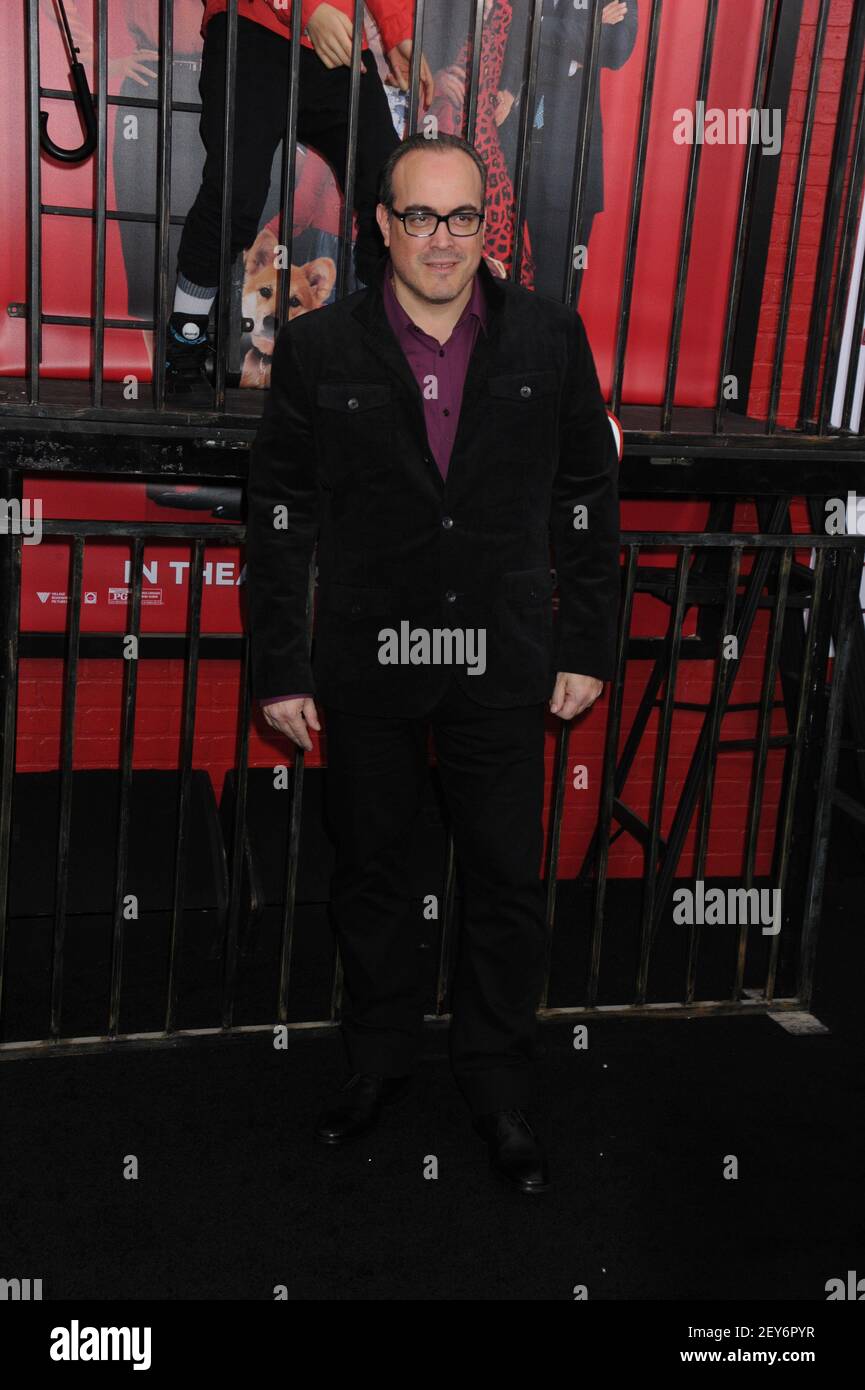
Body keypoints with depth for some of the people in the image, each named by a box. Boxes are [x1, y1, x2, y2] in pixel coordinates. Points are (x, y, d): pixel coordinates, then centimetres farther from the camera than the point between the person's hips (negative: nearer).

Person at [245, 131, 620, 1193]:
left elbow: (587, 497, 5)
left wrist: (587, 647, 3)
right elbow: (278, 517, 0)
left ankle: (498, 1083, 26)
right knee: (367, 873, 14)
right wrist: (279, 668, -2)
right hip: (366, 666, 0)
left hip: (501, 665, 0)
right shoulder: (318, 349, -2)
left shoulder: (549, 337, 0)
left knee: (507, 885, 7)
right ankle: (379, 1055, 35)